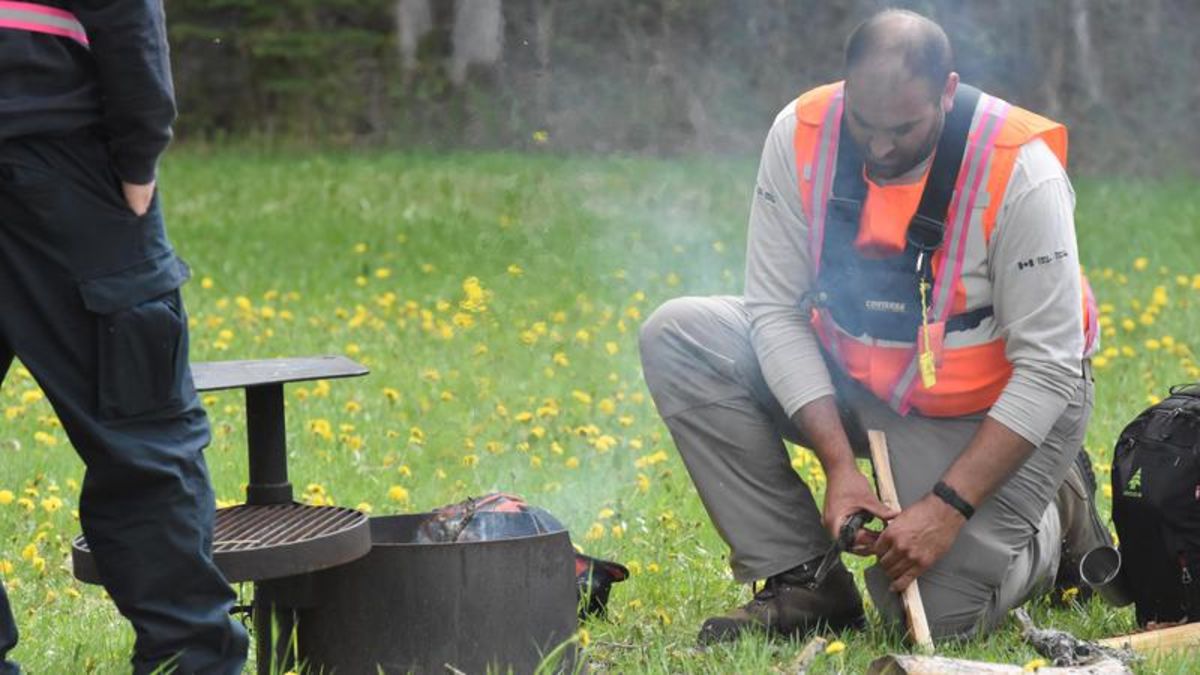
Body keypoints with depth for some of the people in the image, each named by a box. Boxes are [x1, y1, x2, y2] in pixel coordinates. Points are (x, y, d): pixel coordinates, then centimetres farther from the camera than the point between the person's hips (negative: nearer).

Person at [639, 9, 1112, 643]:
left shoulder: (1020, 172, -26)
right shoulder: (801, 135, -17)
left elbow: (1048, 369, -23)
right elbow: (776, 309, -12)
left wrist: (947, 509, -28)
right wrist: (838, 463, -23)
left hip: (987, 413, -4)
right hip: (853, 383, 4)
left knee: (933, 613, -19)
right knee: (676, 336, -16)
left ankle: (1059, 516, 15)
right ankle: (802, 581, -10)